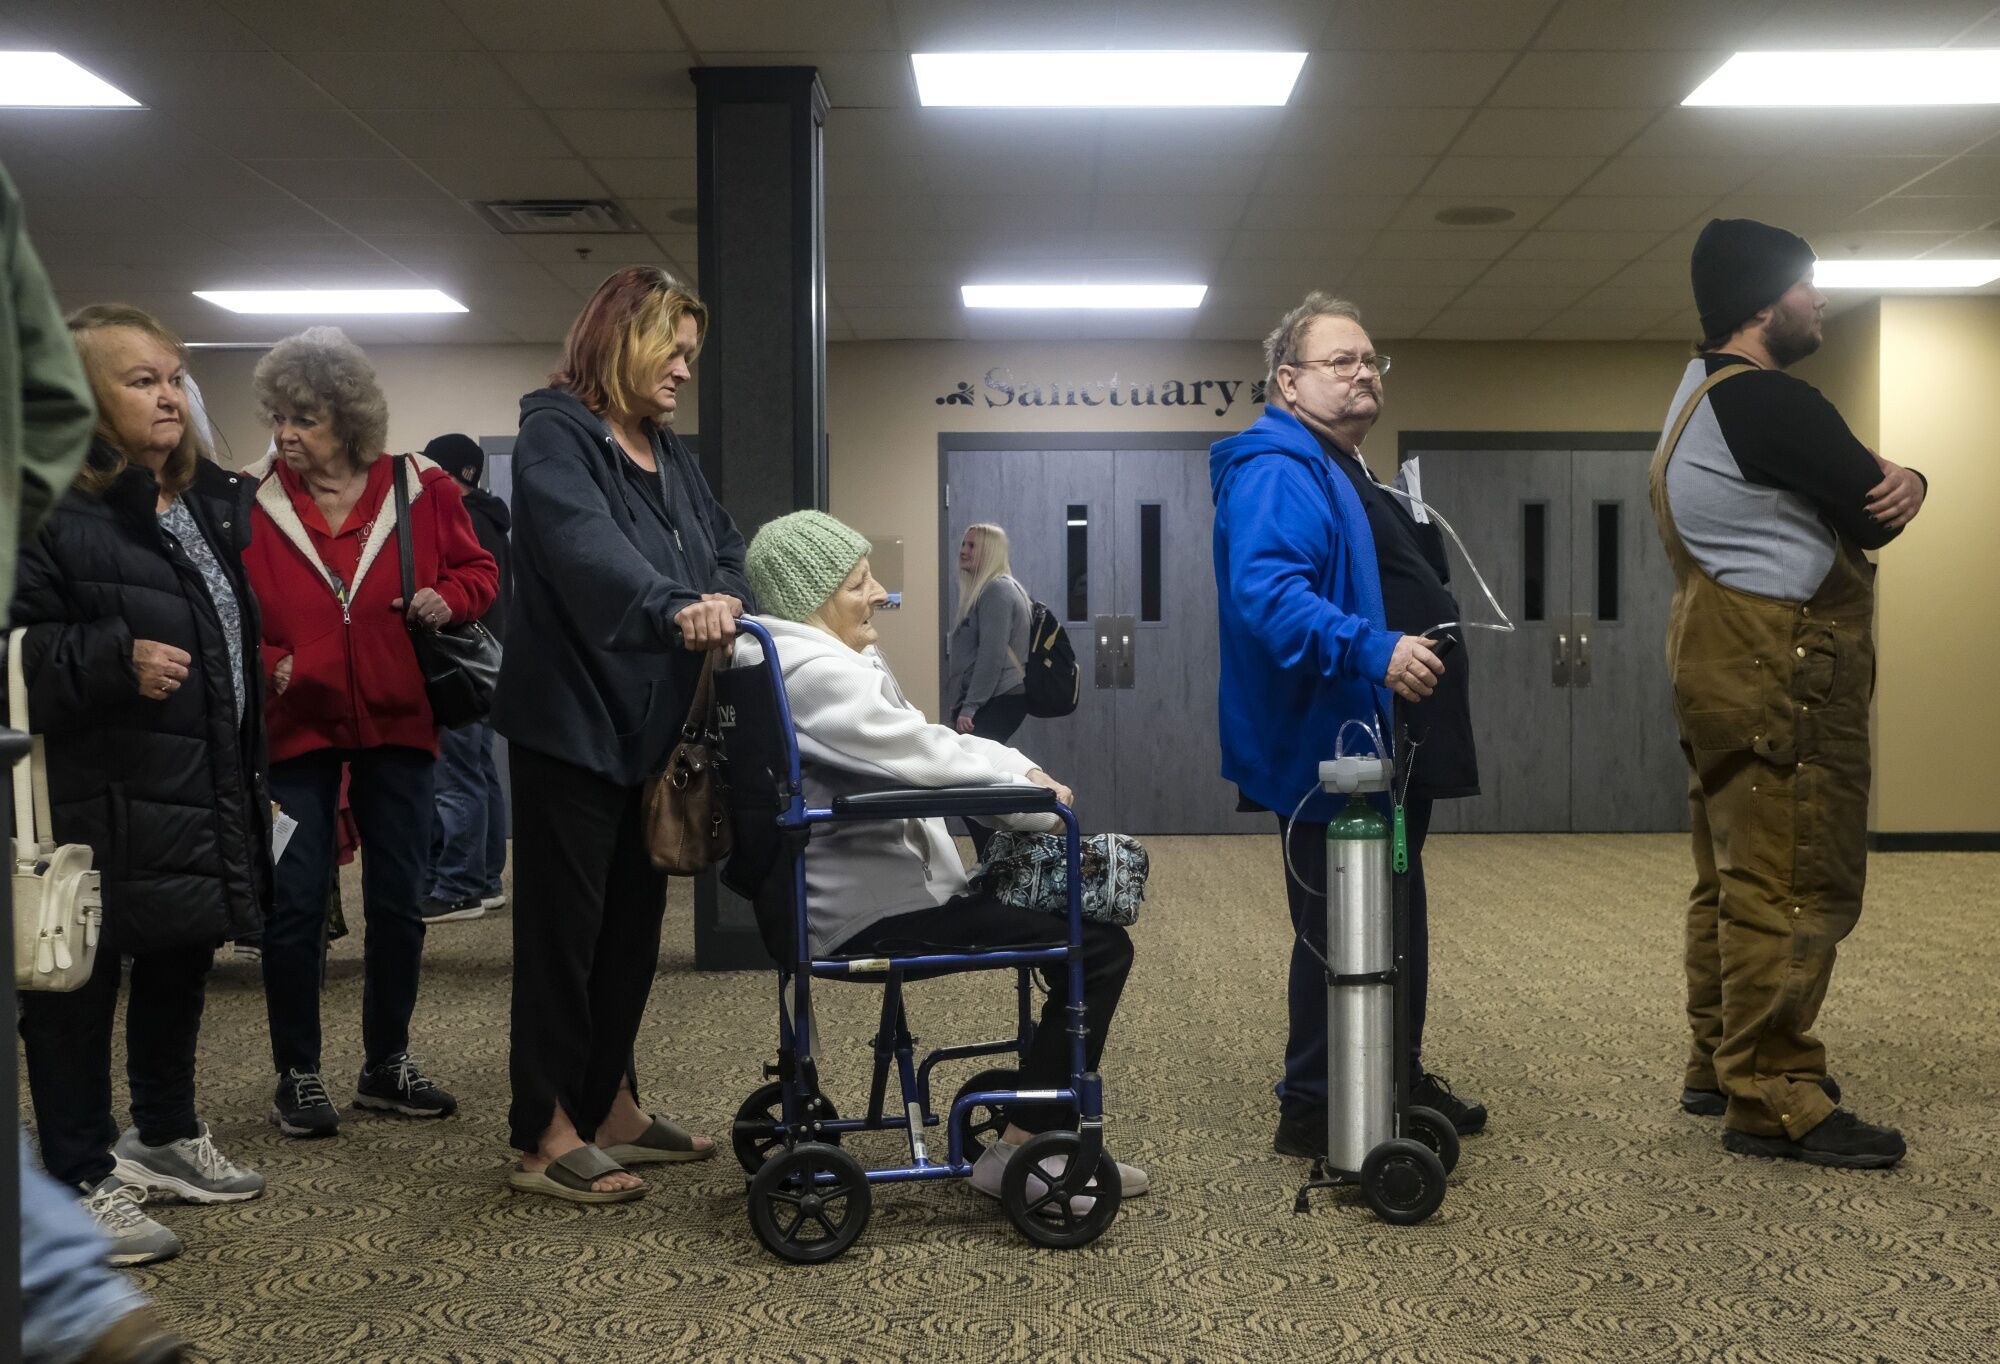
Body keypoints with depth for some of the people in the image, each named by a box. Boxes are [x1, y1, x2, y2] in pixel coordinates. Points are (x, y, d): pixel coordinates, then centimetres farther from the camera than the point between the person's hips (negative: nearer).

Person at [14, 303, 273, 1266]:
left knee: (182, 963, 19)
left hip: (205, 790, 9)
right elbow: (25, 649, -19)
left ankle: (167, 1136, 35)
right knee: (80, 981, 2)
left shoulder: (211, 501, 13)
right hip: (99, 798, -8)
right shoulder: (51, 509, -14)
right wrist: (115, 662, -29)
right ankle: (82, 1179, 13)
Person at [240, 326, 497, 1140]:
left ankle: (388, 1064, 25)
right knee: (295, 904, 0)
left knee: (397, 900, 10)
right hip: (294, 726, -1)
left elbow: (478, 571, 7)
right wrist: (263, 667, -19)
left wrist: (448, 599, -13)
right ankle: (297, 1074, 16)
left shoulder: (421, 490, -2)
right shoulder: (252, 503, -4)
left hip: (397, 723, 2)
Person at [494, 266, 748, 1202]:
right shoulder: (555, 432, -11)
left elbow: (723, 545, 9)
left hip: (650, 727, 9)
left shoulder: (665, 452, 16)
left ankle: (611, 1109, 27)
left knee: (633, 921, 15)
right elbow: (585, 544, -31)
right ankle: (546, 1137, 7)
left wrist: (726, 600, -13)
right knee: (564, 927, -2)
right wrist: (675, 607, -46)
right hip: (571, 722, -9)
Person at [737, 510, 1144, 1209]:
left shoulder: (835, 660, 16)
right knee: (1099, 947, -12)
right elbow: (923, 758, -21)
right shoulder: (812, 672, -19)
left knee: (1083, 915, 17)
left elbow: (920, 743, 18)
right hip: (872, 910, -11)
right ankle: (1016, 1154, -6)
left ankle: (1040, 1120, 21)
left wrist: (1021, 769, 3)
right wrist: (1038, 797, -10)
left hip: (870, 883, 11)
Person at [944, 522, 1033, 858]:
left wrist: (968, 708, -20)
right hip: (993, 702, 11)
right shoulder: (985, 590, 22)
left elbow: (992, 654, -19)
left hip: (997, 703, -11)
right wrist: (962, 706, 23)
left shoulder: (997, 590, -11)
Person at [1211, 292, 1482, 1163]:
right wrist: (1371, 651, -42)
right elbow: (1267, 593, -34)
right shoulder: (1277, 474, -17)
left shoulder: (1347, 474, 19)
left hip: (1380, 753, 11)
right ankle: (1313, 1111, 8)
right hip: (1327, 754, -11)